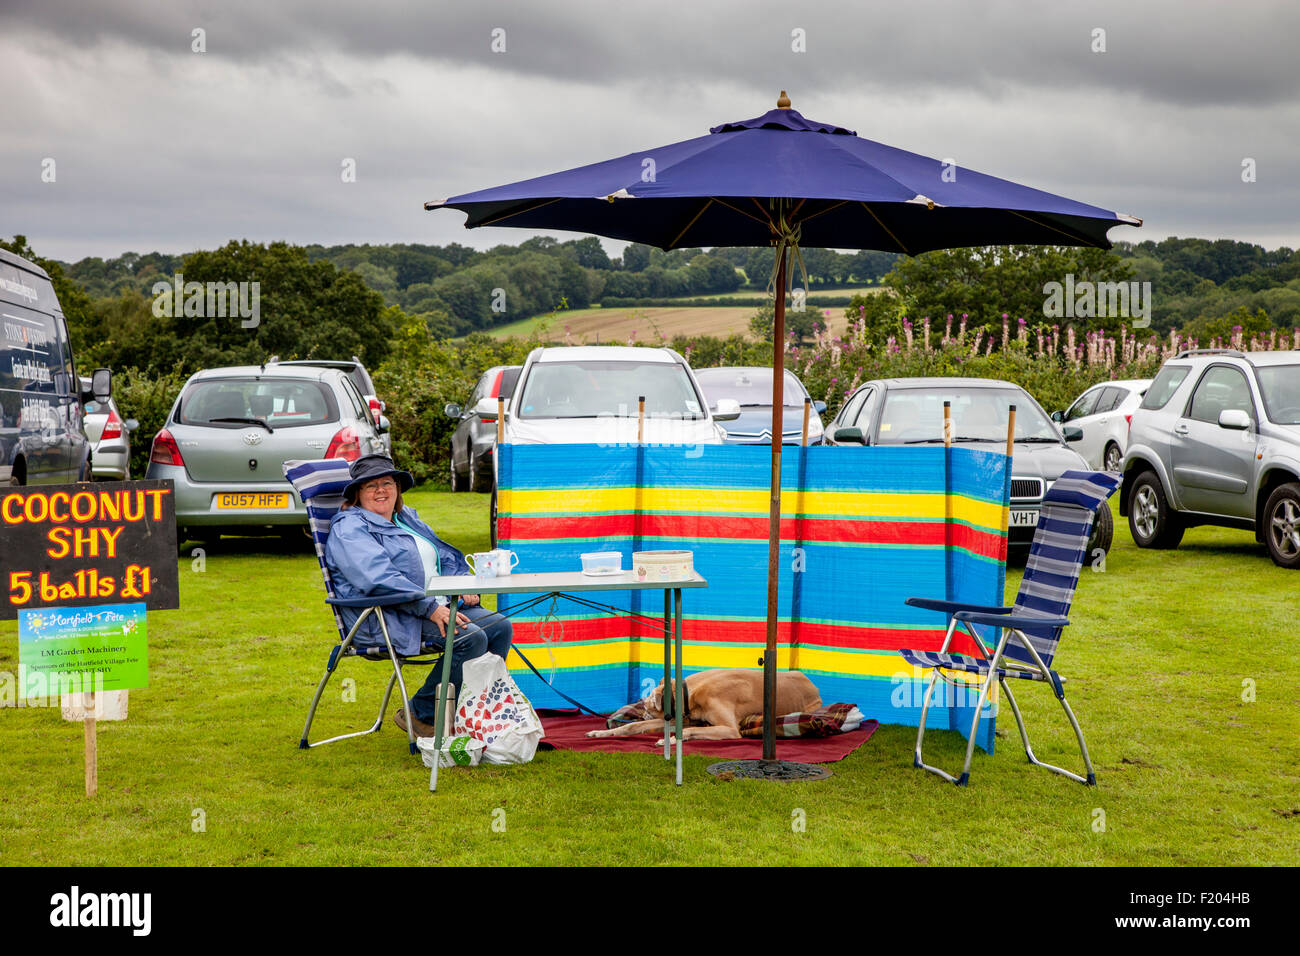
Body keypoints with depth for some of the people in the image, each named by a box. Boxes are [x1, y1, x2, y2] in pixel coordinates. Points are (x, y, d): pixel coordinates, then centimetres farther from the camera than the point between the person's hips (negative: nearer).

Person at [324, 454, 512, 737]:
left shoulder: (408, 519, 23)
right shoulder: (348, 529, -5)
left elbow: (447, 557, 29)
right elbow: (379, 578, -20)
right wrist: (430, 608, -27)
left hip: (440, 605, 9)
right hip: (383, 620, -9)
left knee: (500, 626, -10)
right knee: (471, 638, -26)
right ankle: (420, 714, -14)